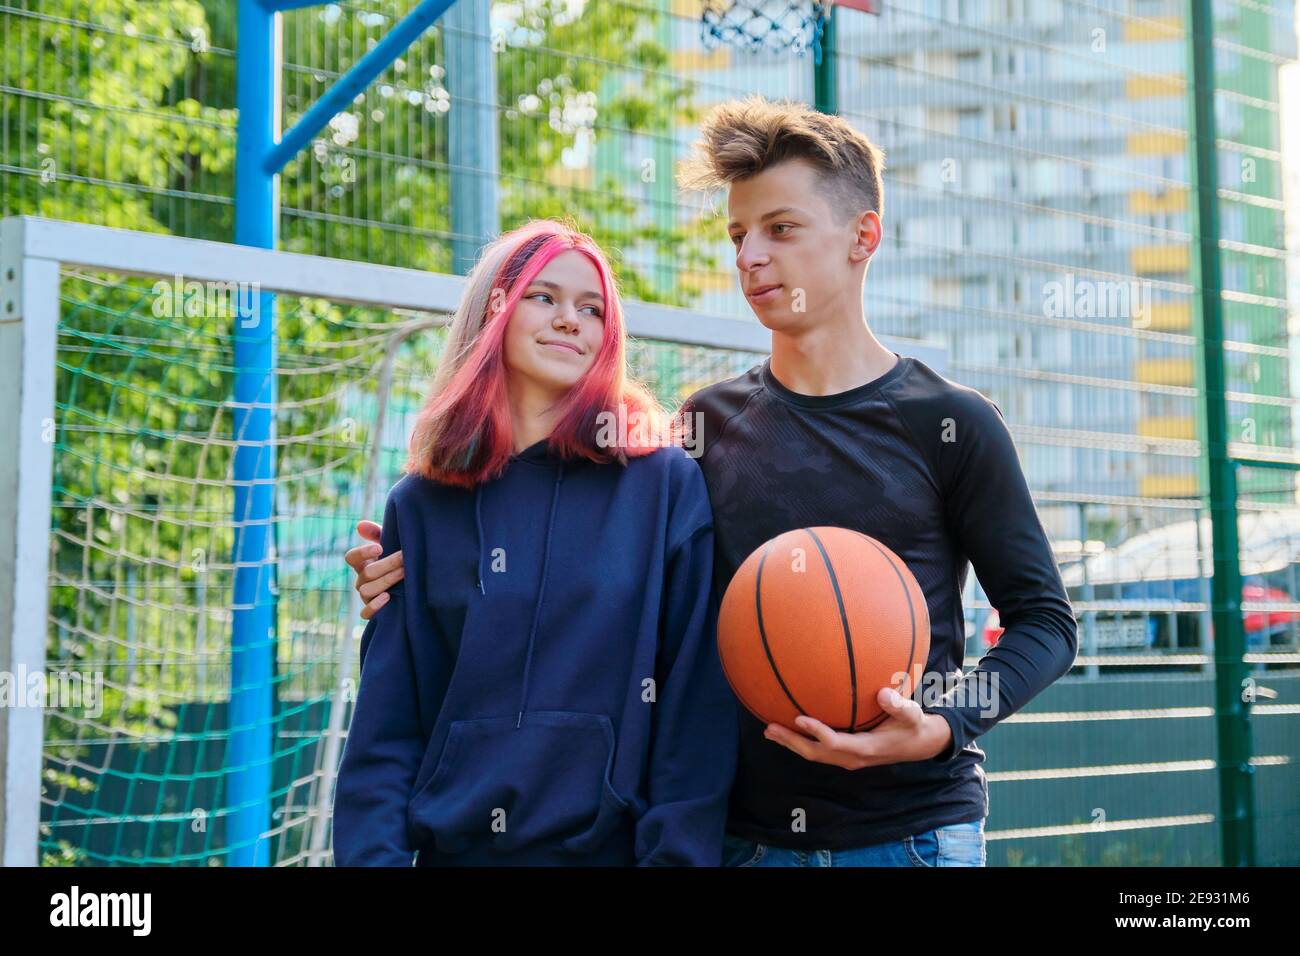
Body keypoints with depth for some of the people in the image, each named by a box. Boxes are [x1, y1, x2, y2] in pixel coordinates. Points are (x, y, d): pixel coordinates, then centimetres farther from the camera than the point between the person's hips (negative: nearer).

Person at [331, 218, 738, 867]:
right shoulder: (421, 504, 5)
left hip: (608, 842, -2)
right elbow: (384, 724, 3)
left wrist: (676, 854, -13)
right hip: (454, 844, 2)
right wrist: (373, 854, -8)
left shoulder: (666, 483, -2)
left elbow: (695, 708, -6)